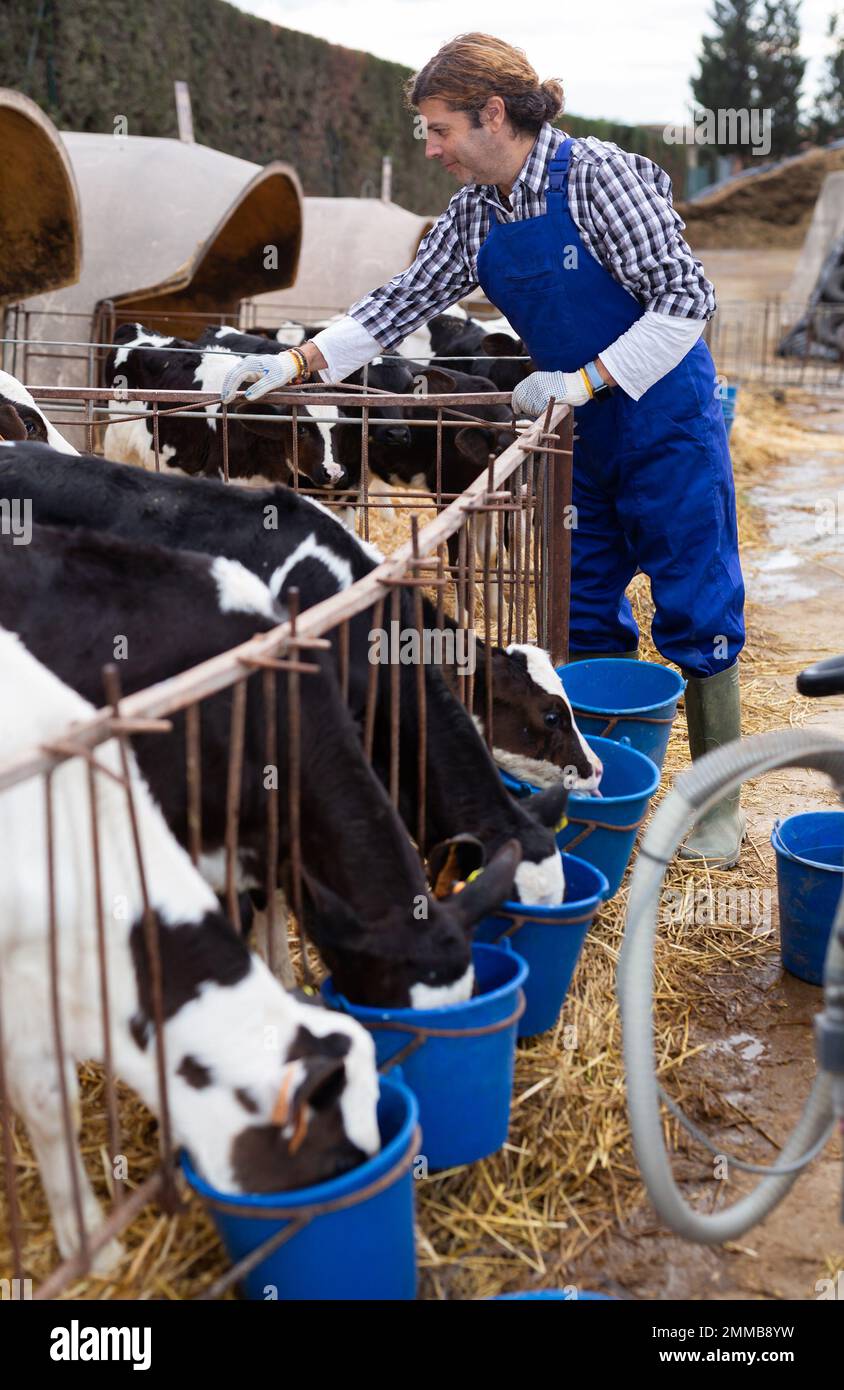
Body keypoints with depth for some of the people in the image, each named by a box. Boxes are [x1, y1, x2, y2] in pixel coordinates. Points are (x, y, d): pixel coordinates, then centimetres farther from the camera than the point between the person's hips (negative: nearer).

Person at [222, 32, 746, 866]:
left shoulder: (599, 177, -17)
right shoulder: (474, 213, 3)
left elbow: (684, 300, -19)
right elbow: (407, 300, 5)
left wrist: (583, 380, -24)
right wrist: (295, 365, -4)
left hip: (667, 422, -7)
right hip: (582, 435, 7)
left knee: (693, 610, 0)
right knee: (585, 611, 9)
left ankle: (719, 807, 13)